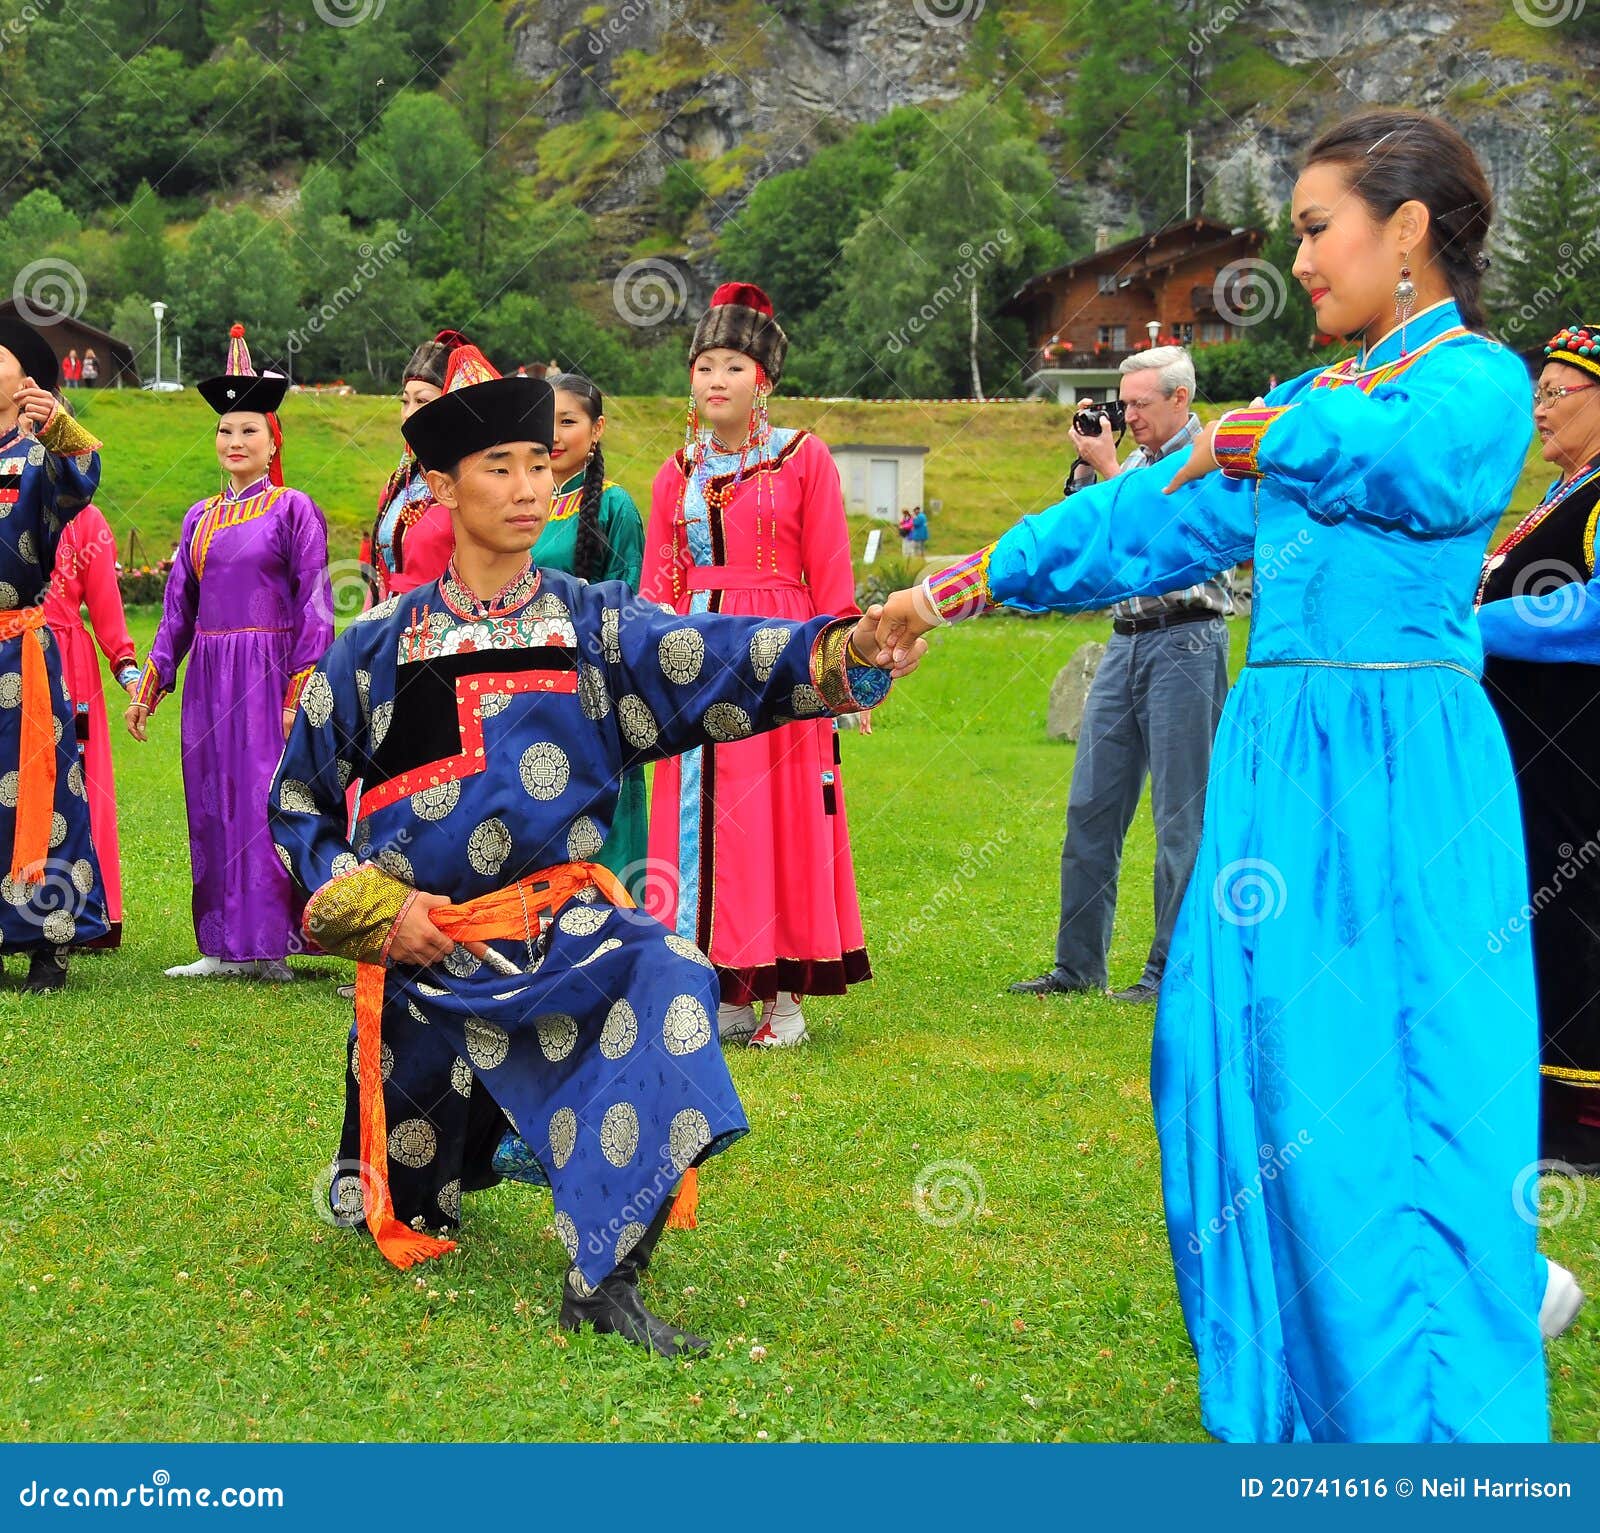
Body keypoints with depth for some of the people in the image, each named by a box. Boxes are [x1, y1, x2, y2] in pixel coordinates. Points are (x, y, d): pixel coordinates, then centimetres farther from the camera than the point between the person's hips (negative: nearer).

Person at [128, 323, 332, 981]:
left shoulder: (294, 509, -1)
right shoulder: (200, 517, 14)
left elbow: (314, 605, -6)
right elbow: (178, 608, 17)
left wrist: (301, 692, -14)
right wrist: (149, 686, 12)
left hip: (270, 673, -6)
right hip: (209, 677, 6)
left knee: (268, 802, -7)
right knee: (214, 806, 6)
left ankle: (273, 944, -2)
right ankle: (227, 946, 11)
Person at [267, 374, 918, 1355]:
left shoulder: (593, 623, -1)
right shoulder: (379, 646, 0)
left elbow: (720, 661, -19)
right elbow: (299, 801, 6)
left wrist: (845, 649, -38)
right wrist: (378, 906, -10)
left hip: (561, 930, -1)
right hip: (420, 947, 1)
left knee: (667, 982, -35)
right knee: (401, 1216, 12)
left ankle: (605, 1282, -30)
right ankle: (463, 1146, 51)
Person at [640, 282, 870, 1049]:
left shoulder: (804, 460, 1)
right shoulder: (679, 473, 12)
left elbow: (830, 576, -2)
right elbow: (657, 584, 12)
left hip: (779, 653, -4)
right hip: (697, 659, 4)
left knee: (781, 818, -1)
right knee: (703, 821, 3)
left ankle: (785, 996, 6)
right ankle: (730, 994, 10)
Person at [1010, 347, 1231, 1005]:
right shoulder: (1136, 462, 17)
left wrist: (1107, 468, -8)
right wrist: (1088, 464, 7)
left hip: (1184, 641, -8)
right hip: (1125, 639, 8)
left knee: (1181, 816, -3)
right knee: (1090, 807, 6)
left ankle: (1173, 970, 3)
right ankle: (1078, 964, 12)